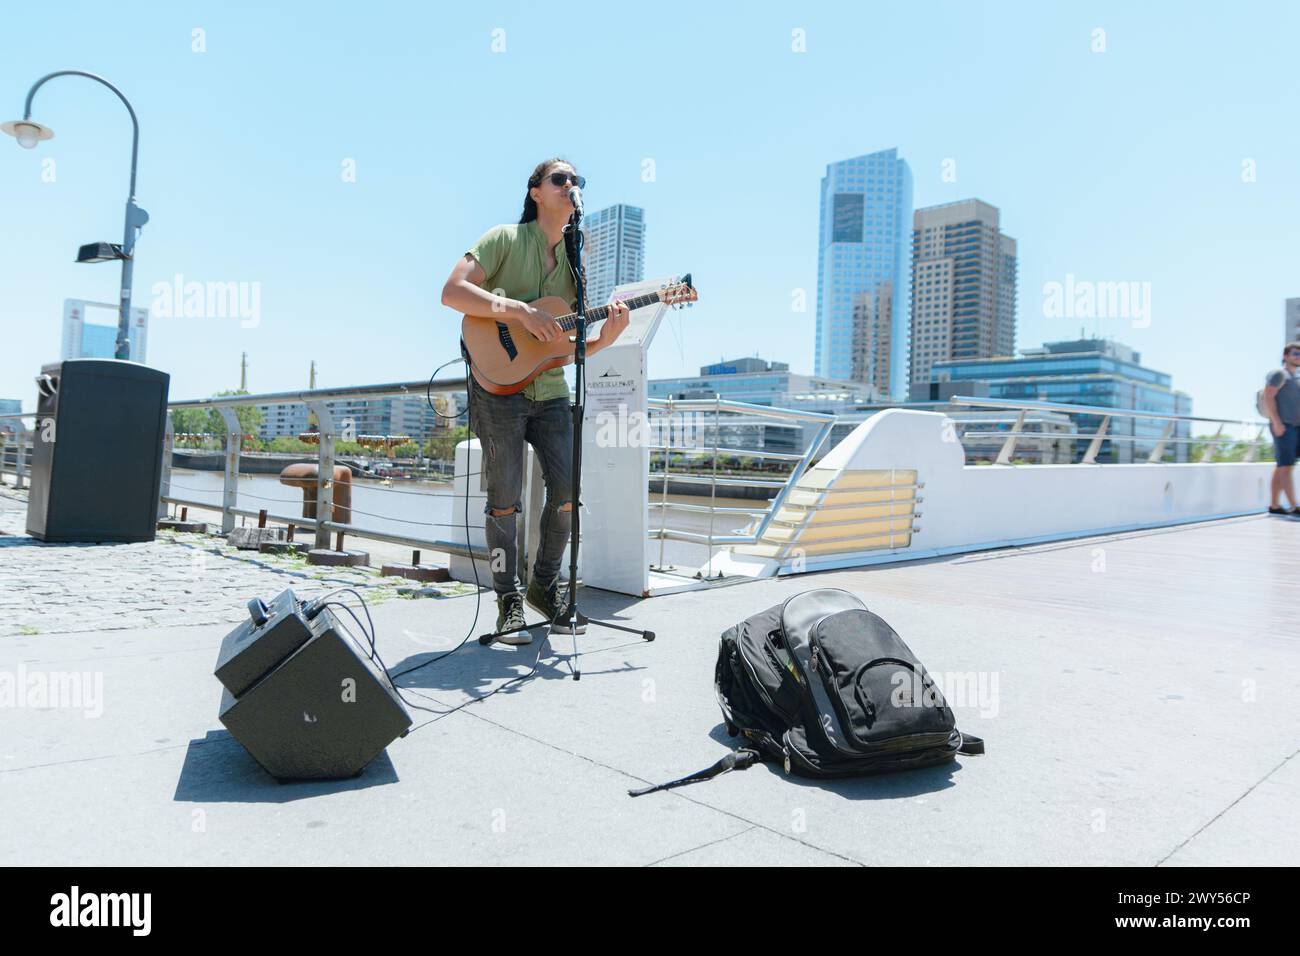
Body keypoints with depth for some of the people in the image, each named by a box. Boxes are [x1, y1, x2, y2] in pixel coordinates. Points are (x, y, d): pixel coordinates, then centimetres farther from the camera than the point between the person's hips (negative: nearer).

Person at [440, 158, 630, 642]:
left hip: (550, 389, 5)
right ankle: (509, 600, 13)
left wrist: (607, 335, -8)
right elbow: (451, 292, -15)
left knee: (567, 492, -1)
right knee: (505, 499, -1)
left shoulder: (574, 259, 14)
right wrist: (520, 311, -24)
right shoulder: (505, 239, -2)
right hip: (499, 385, -5)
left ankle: (545, 584, 20)